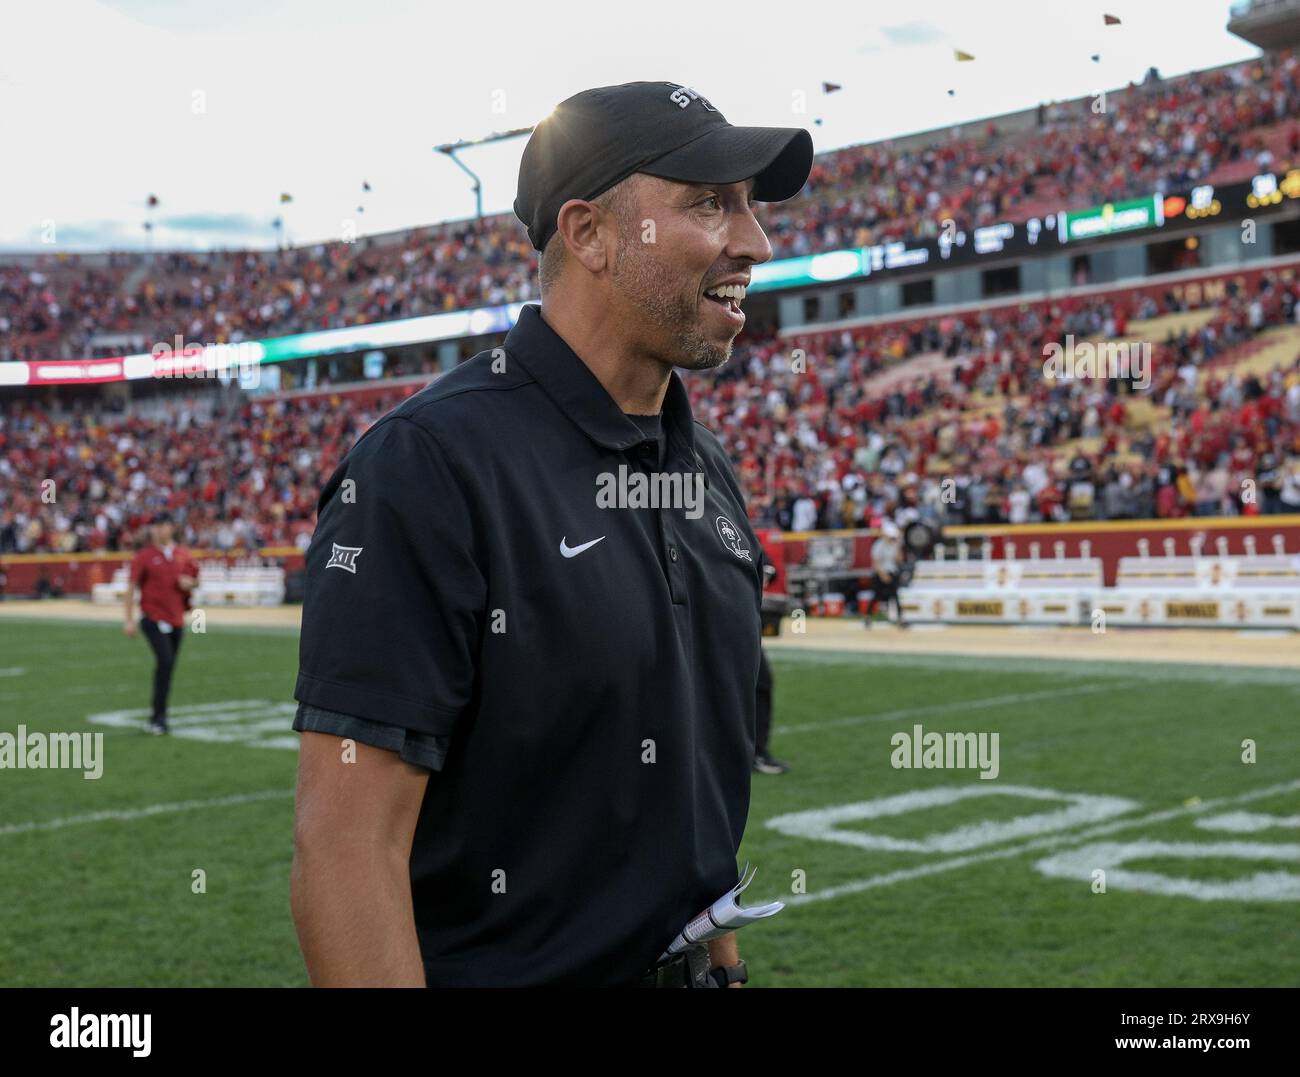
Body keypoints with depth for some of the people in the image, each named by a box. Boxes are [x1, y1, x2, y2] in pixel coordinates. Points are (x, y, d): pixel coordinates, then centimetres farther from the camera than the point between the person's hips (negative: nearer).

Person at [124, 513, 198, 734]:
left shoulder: (183, 554, 8)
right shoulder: (143, 555, -3)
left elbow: (195, 580, 19)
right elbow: (132, 587, -4)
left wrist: (190, 583, -5)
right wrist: (129, 619, -9)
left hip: (177, 620, 5)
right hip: (153, 618, -5)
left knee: (168, 667, 11)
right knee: (165, 662, -19)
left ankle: (157, 716, 23)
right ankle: (159, 716, -13)